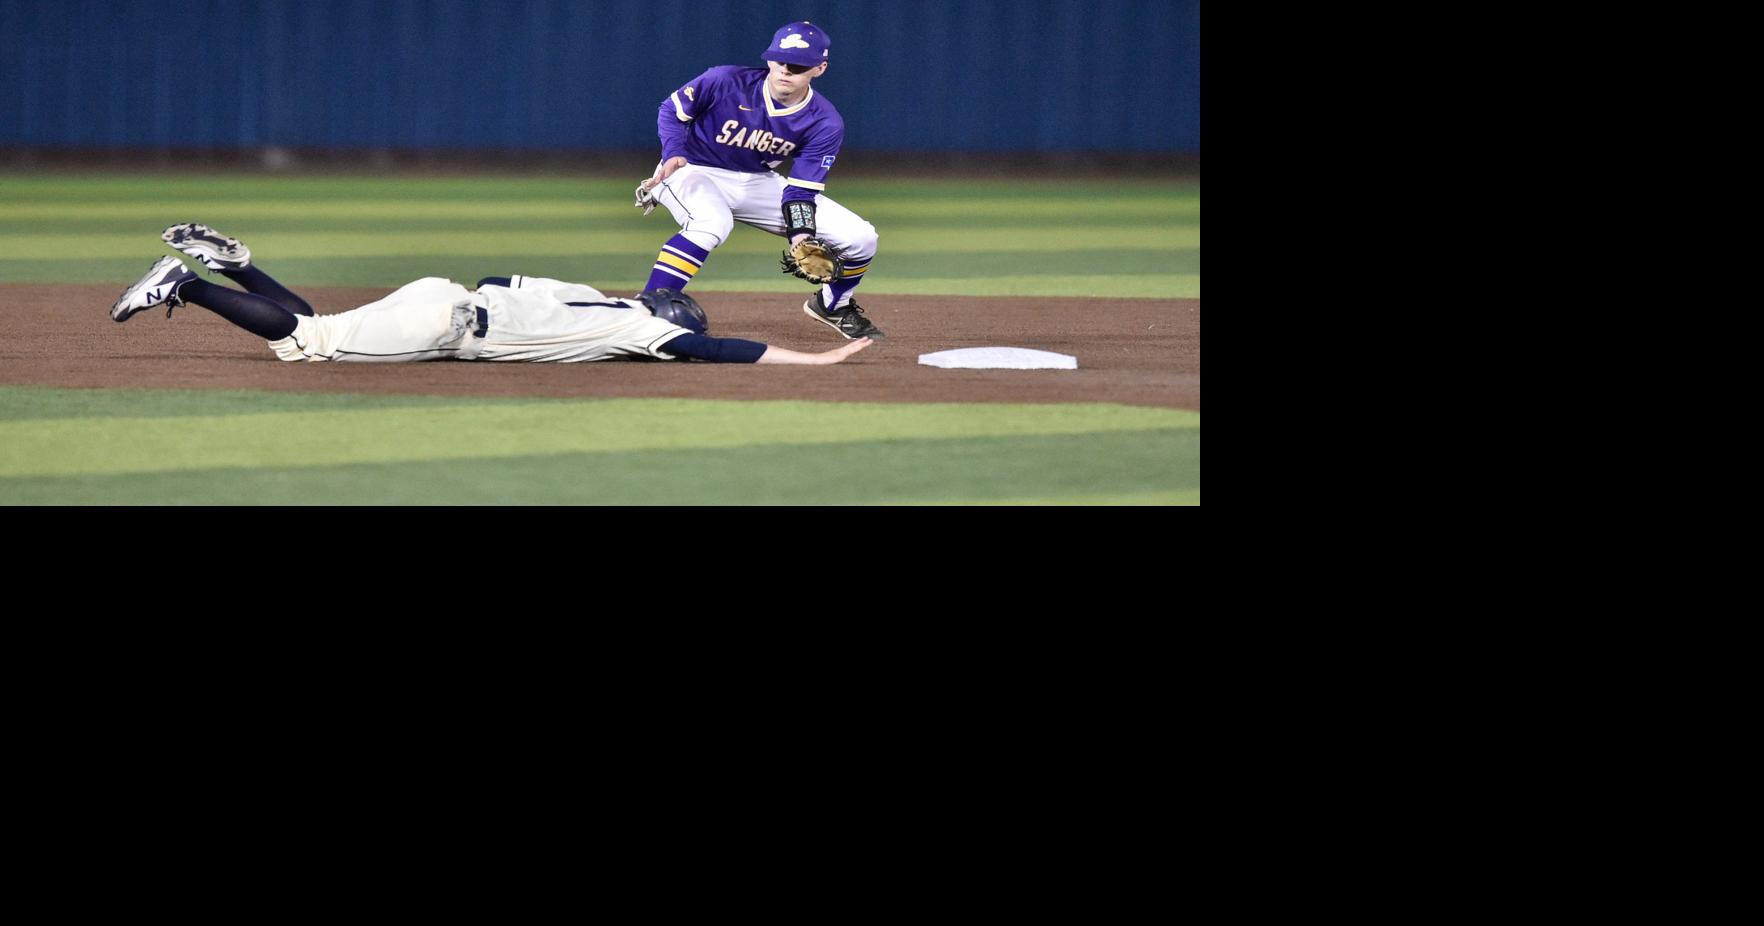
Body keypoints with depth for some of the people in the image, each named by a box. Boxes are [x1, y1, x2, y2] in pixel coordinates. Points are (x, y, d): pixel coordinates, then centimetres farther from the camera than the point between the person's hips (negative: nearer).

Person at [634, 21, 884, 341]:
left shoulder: (824, 123, -15)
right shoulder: (726, 82, -23)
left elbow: (800, 191, -11)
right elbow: (673, 110, -9)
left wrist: (801, 237, -29)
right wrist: (674, 153, -28)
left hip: (756, 182, 4)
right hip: (694, 171, -4)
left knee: (861, 239, -3)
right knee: (711, 223, -43)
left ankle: (832, 305, 28)